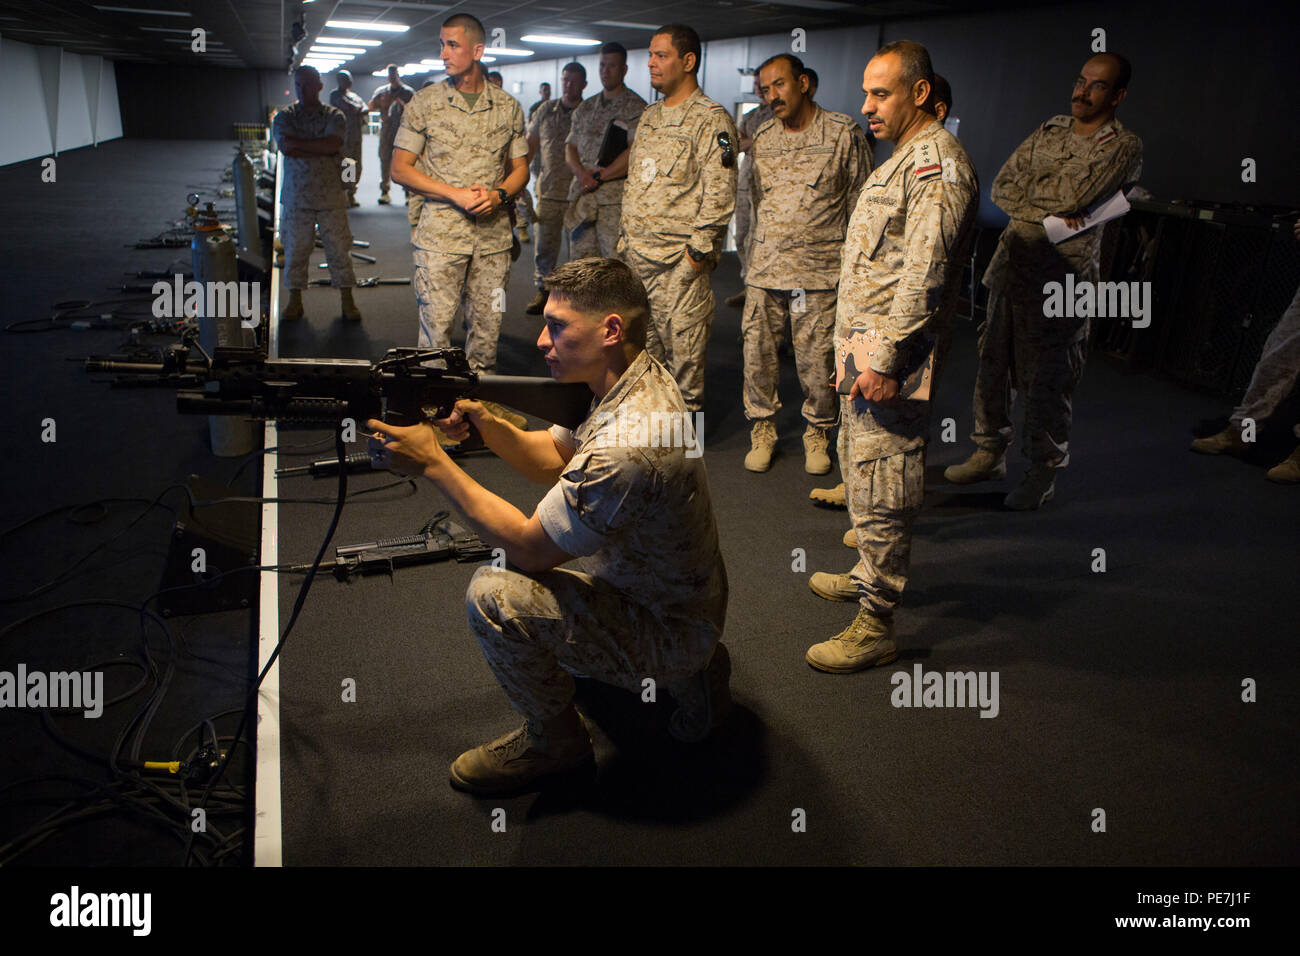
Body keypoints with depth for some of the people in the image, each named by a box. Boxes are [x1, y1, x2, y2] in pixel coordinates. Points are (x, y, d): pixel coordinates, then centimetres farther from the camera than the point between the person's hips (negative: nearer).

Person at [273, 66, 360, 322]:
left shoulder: (334, 116, 4)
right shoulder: (284, 117, 7)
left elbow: (333, 144, -16)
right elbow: (286, 147, -11)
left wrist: (299, 144, -11)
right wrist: (320, 149, -12)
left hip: (331, 195, -1)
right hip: (296, 196, 1)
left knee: (339, 248, 1)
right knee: (295, 249, 4)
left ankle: (347, 301, 10)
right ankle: (295, 301, 16)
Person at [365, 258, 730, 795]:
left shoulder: (626, 446, -35)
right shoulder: (639, 379, -4)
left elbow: (529, 548, -26)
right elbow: (554, 459, 7)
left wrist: (433, 464, -23)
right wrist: (487, 426, -12)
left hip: (668, 630, -10)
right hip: (676, 595, 10)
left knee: (494, 595, -23)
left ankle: (555, 739, 5)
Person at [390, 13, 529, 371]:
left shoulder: (508, 107, 8)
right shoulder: (425, 103, 3)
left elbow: (520, 167, 15)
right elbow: (400, 168, 0)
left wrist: (498, 194, -8)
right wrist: (457, 194, -11)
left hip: (493, 235, 2)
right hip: (440, 234, -2)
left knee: (487, 327, 6)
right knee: (436, 328, -4)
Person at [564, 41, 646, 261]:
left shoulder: (635, 107, 0)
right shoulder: (585, 107, 19)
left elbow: (634, 152, -11)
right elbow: (570, 146, 16)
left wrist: (599, 177, -13)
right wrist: (581, 172, -6)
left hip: (615, 197, -6)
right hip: (581, 195, 6)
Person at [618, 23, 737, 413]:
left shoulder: (710, 119, -8)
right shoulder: (649, 117, 18)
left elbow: (719, 191, -15)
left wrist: (698, 249, -19)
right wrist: (625, 237, 18)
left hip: (679, 261, -8)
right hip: (635, 254, 8)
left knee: (683, 345, -2)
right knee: (639, 344, 14)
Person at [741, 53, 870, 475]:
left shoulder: (843, 134, 0)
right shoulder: (761, 138, 12)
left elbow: (861, 205, 3)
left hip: (819, 270, -4)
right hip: (765, 266, 4)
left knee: (816, 359, -1)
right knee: (757, 351, 3)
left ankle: (818, 433, 19)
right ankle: (762, 429, 20)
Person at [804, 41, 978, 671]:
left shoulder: (936, 161, -14)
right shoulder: (905, 157, 19)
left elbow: (923, 276, -22)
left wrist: (885, 361, -24)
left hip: (891, 356, -11)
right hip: (864, 345, 11)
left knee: (879, 490, -6)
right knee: (860, 469, 21)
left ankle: (875, 627, 2)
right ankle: (871, 575, 38)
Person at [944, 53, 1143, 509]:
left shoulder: (1124, 148, -6)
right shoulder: (1050, 130, 13)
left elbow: (1072, 196, -20)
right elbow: (1001, 188, 4)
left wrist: (1031, 187, -2)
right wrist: (1050, 211, -10)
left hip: (1062, 278, -6)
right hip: (1012, 264, 6)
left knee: (1047, 383, 1)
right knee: (992, 364, 13)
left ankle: (1043, 472, 17)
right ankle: (990, 453, 29)